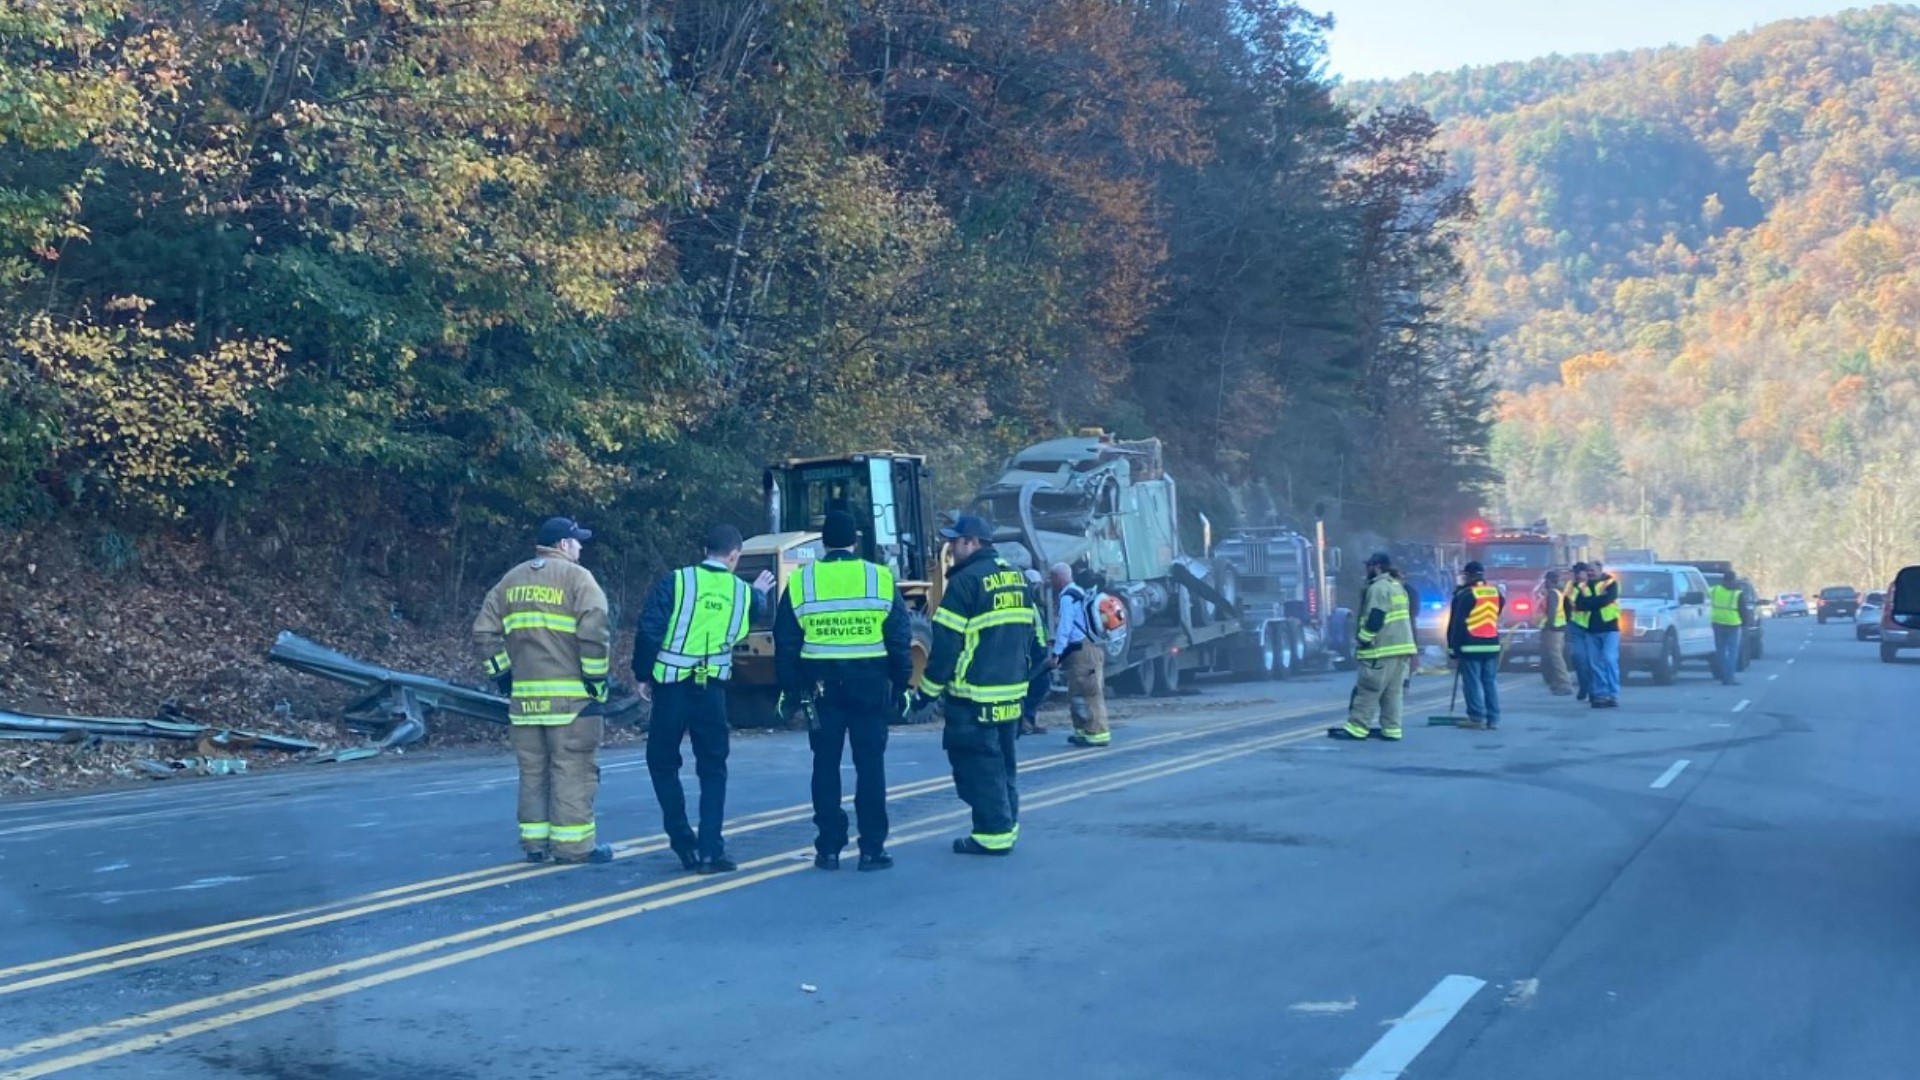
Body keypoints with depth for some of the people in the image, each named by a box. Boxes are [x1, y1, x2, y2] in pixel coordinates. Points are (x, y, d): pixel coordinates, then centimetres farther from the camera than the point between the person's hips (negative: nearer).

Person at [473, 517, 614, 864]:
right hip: (570, 693, -6)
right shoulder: (576, 577, -4)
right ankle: (573, 843, -2)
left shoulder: (511, 580, 15)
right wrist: (596, 677, -8)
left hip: (524, 693, 6)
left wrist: (503, 672, 15)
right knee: (573, 768, -2)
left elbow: (484, 632, 11)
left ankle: (535, 841, 16)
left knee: (532, 769, 13)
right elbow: (594, 631, -16)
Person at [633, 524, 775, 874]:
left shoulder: (676, 581, -5)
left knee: (663, 763, 15)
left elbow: (650, 630, -9)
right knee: (712, 770, 11)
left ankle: (684, 843, 11)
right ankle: (710, 851, 5)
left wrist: (643, 674, 2)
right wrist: (759, 593, 45)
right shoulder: (742, 591, 3)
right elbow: (754, 614, 25)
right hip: (712, 690, 2)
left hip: (671, 687, -2)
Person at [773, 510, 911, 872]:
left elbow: (786, 643, 1)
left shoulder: (800, 582, 0)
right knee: (870, 766, 4)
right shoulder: (881, 579, -2)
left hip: (821, 687, 1)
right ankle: (872, 848, 4)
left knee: (826, 766, 8)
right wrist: (900, 686, 8)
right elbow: (900, 640, 0)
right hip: (870, 685, -1)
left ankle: (829, 848, 9)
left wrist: (789, 688, 9)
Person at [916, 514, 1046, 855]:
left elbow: (946, 645, -15)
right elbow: (1036, 639, 15)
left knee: (978, 765, -1)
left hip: (974, 698, -8)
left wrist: (928, 691, -7)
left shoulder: (966, 582, -13)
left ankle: (993, 834, -1)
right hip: (1011, 695, 8)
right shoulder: (1017, 579, 11)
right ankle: (1007, 827, 22)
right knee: (1003, 763, 17)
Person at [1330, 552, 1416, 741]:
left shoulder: (1378, 588, -11)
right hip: (1402, 647, 9)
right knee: (1393, 692, 8)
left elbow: (1374, 620, -19)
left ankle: (1356, 728, -6)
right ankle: (1391, 729, 7)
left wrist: (1362, 641, -11)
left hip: (1382, 650, -9)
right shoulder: (1398, 587, 19)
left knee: (1367, 690, -7)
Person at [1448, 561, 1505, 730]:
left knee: (1473, 683, -2)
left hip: (1471, 646, -6)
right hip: (1492, 644, 6)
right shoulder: (1496, 593, 10)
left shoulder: (1465, 595, -10)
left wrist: (1453, 648, -5)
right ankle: (1493, 718, 9)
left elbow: (1456, 624, -9)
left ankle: (1477, 718, -5)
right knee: (1491, 681, 9)